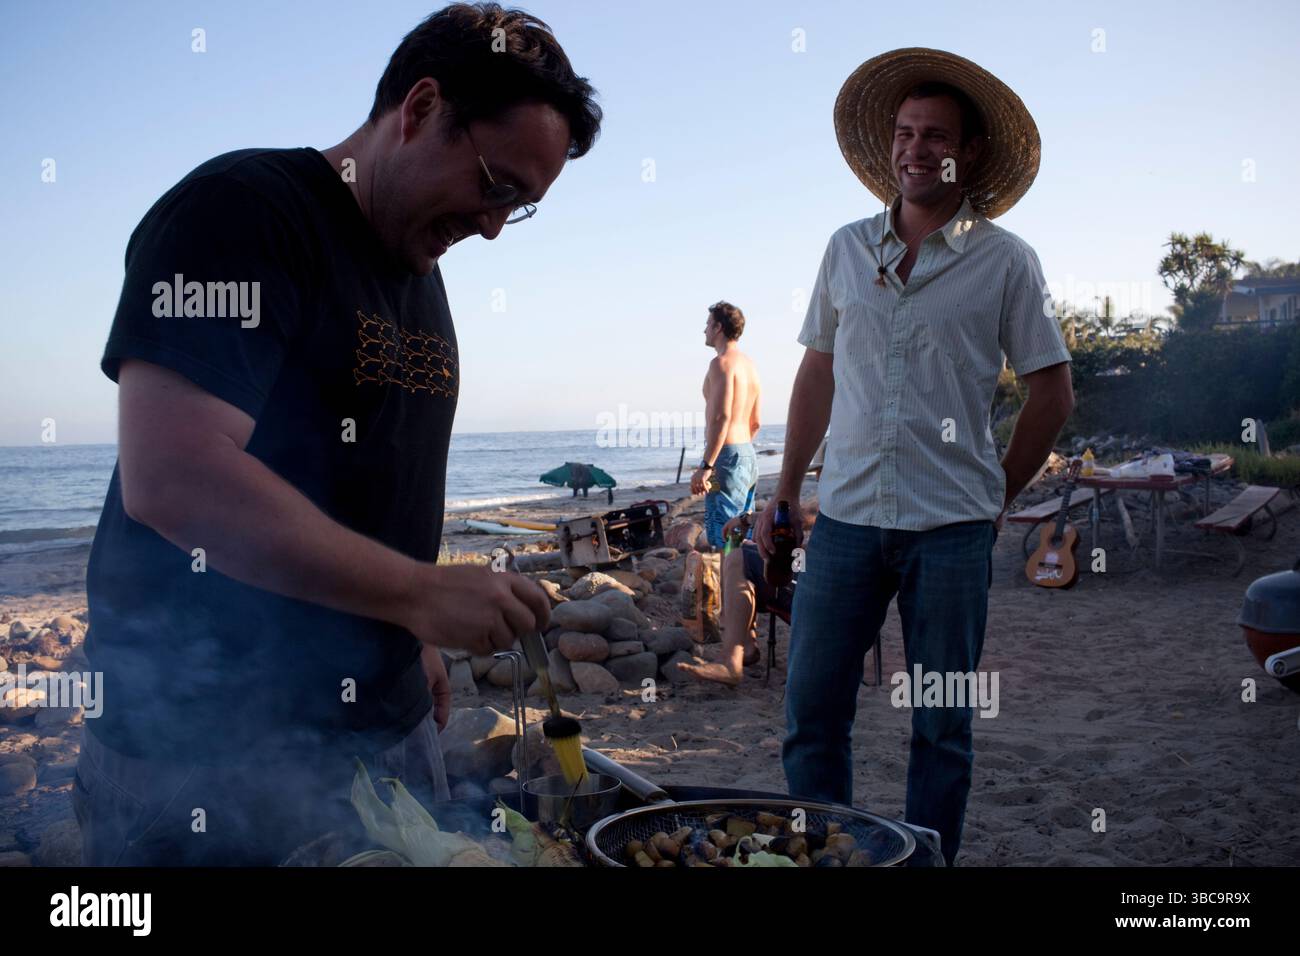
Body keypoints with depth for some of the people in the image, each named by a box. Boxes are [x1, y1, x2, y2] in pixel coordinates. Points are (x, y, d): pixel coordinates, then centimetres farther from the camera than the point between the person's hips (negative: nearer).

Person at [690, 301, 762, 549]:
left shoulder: (722, 362, -12)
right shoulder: (749, 365, 17)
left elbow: (721, 417, -23)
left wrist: (706, 466, -24)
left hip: (727, 457, -10)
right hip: (749, 457, 10)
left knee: (721, 538, -9)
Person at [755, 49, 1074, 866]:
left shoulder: (1005, 261, 1)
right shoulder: (847, 249, 9)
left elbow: (1054, 392, 5)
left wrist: (997, 499, 4)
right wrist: (786, 495, 11)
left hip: (952, 529, -2)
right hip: (847, 519, 3)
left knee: (943, 727, 8)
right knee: (812, 712, 5)